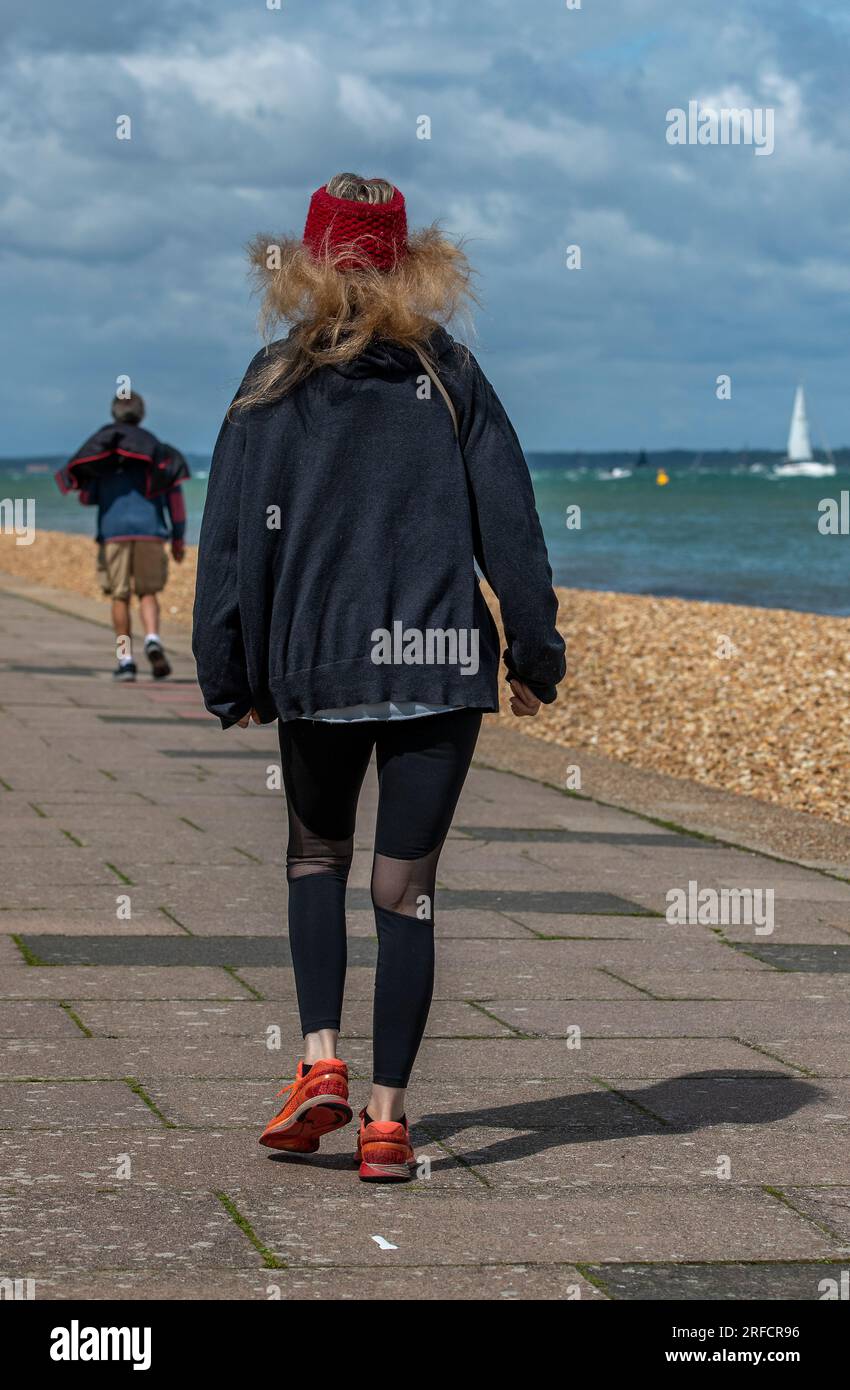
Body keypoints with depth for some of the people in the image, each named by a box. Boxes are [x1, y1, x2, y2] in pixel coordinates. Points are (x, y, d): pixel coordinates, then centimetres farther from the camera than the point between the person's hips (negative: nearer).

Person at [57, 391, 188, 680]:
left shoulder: (100, 450, 8)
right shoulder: (158, 449, 9)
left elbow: (87, 498, 10)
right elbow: (175, 494, 4)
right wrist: (178, 538, 8)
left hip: (114, 531, 0)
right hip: (150, 530, 0)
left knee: (120, 596, 5)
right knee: (148, 593, 7)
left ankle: (125, 659, 0)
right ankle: (153, 640, -19)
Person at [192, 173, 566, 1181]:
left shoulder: (274, 384, 0)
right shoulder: (452, 378, 2)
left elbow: (234, 534, -2)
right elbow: (509, 523, 1)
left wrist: (231, 679, 3)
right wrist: (533, 655, 7)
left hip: (316, 664, 0)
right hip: (442, 663, 0)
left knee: (316, 854, 21)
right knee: (407, 884, 5)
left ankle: (321, 1063, 5)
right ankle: (386, 1116, 5)